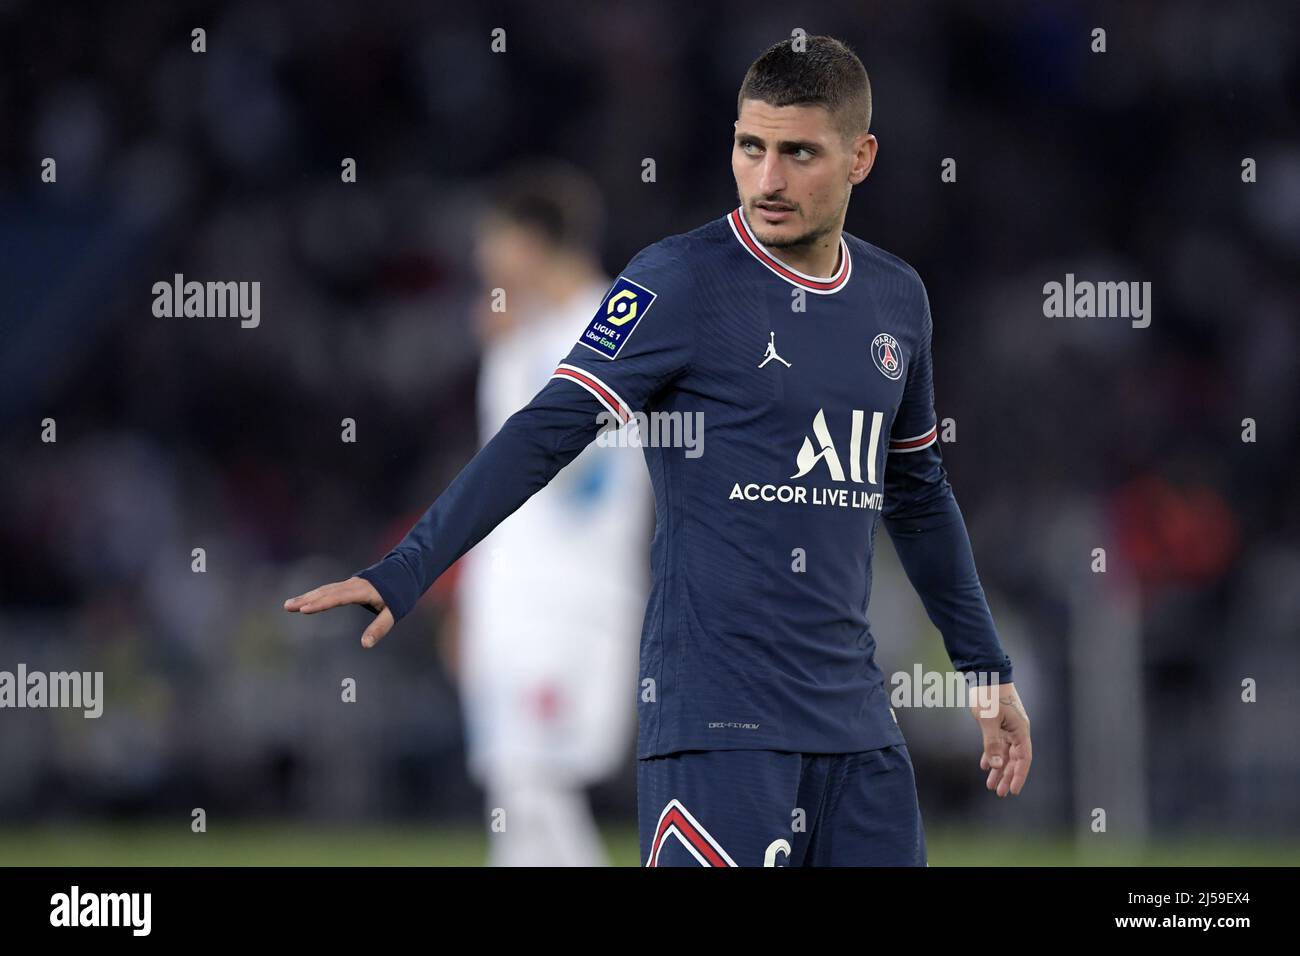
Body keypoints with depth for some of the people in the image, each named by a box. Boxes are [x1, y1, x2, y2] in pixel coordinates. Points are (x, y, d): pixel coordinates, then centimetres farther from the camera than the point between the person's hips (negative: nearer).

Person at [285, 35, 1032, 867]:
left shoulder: (897, 298, 12)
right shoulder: (682, 282, -7)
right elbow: (547, 433, -13)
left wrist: (988, 670, 28)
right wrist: (404, 573, -22)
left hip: (856, 722, 6)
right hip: (719, 715, -6)